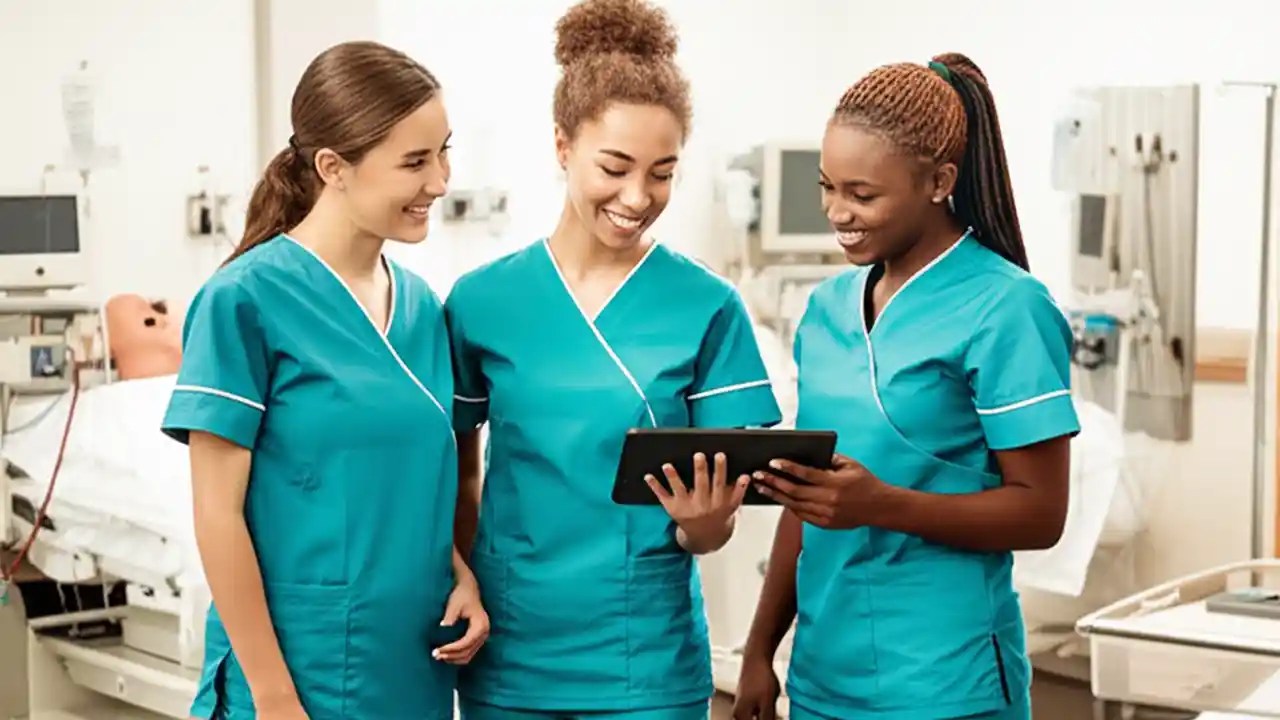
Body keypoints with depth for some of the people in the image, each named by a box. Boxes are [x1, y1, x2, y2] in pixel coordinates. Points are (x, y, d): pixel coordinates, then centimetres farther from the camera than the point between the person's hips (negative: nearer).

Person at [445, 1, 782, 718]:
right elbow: (458, 472, 9)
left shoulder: (708, 308, -5)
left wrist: (701, 519, -23)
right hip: (506, 658, 1)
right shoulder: (481, 301, -2)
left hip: (649, 662, -1)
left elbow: (711, 530, -2)